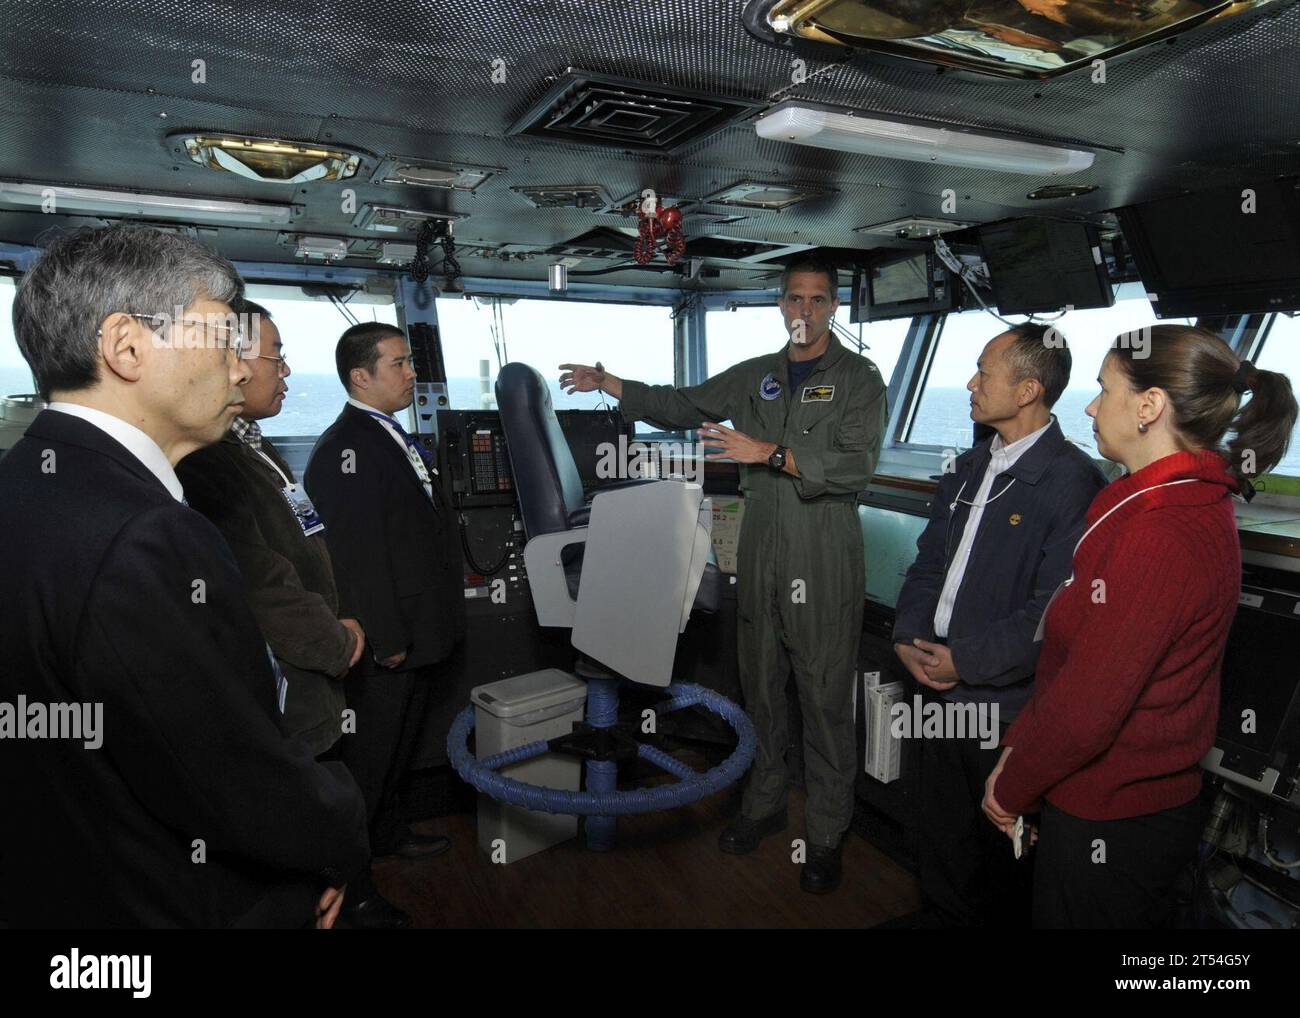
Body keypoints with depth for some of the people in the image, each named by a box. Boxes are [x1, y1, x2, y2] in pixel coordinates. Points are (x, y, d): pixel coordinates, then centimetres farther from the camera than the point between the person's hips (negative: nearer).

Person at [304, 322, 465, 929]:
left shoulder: (393, 437, 12)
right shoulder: (345, 448, -20)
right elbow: (358, 555, -24)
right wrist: (387, 640, -22)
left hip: (420, 632, 10)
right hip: (386, 643, -10)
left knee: (399, 748, 25)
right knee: (368, 758, 5)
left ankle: (385, 832, 45)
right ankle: (347, 884, 21)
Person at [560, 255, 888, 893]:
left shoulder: (858, 378, -2)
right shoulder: (755, 376, 12)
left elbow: (856, 464, -16)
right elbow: (682, 407, 20)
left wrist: (770, 453, -23)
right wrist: (609, 384, 15)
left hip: (824, 565, -4)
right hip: (760, 558, 5)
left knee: (826, 701, 2)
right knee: (760, 690, 15)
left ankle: (826, 835, 18)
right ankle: (763, 805, 34)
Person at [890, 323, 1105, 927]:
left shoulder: (1073, 481, -16)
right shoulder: (968, 469, 9)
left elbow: (1053, 611, -22)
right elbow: (929, 561, 12)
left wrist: (966, 661, -17)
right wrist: (908, 638, -2)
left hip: (1008, 703, -7)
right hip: (943, 687, 7)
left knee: (1003, 853, 13)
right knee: (940, 838, 22)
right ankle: (942, 917, 43)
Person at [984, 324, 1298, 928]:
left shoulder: (1161, 533, -28)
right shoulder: (1189, 503, 5)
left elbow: (1086, 707, -27)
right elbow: (1075, 653, 7)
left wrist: (1010, 789, -11)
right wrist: (1019, 745, 6)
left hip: (1109, 825, -9)